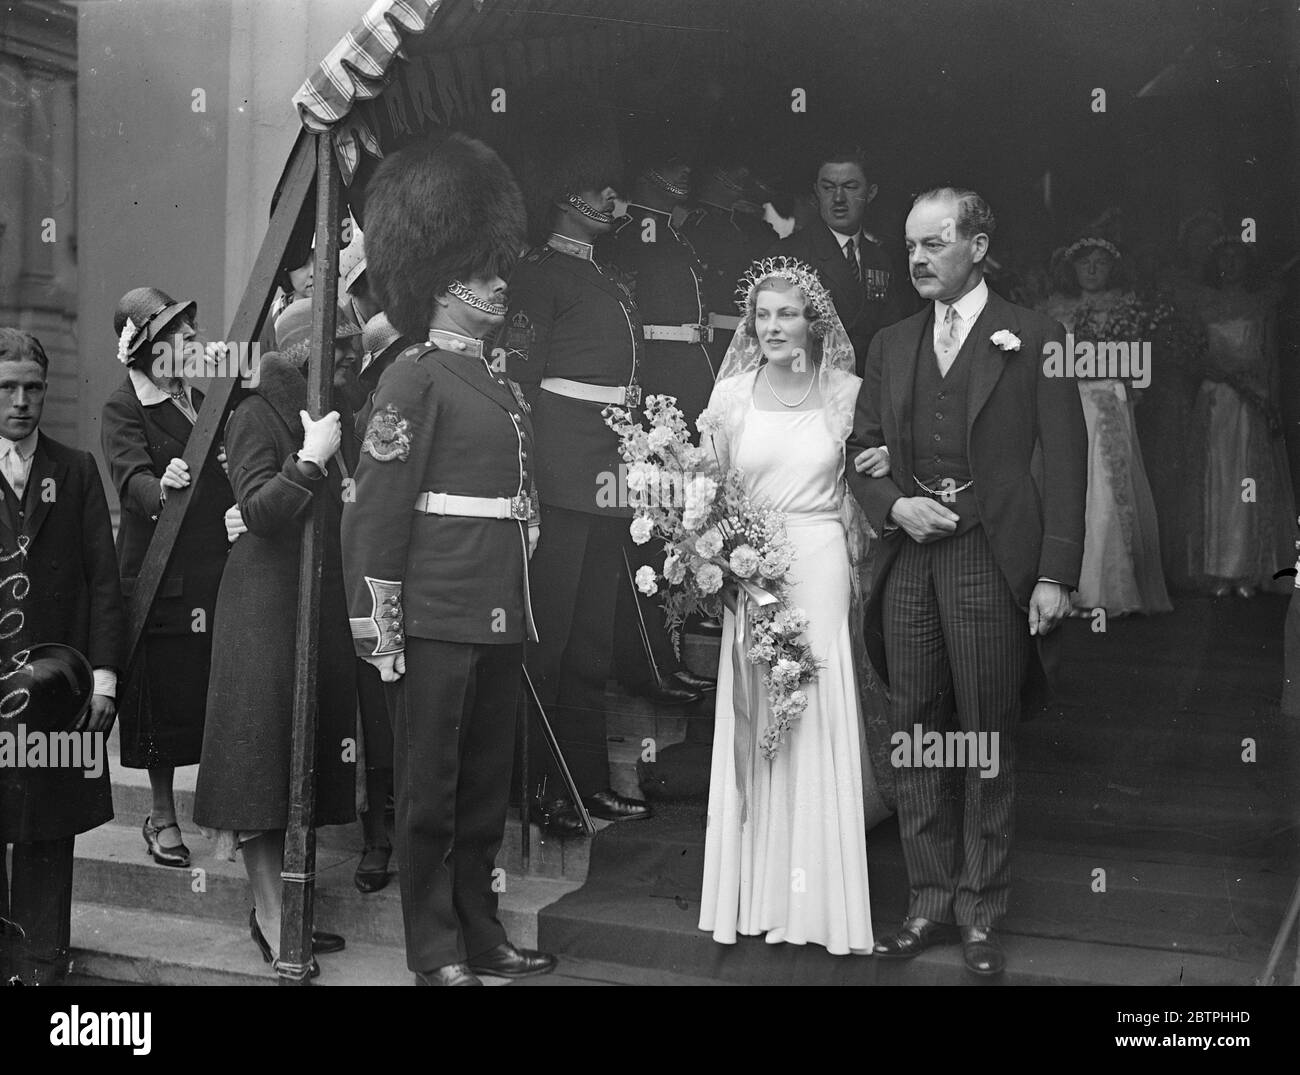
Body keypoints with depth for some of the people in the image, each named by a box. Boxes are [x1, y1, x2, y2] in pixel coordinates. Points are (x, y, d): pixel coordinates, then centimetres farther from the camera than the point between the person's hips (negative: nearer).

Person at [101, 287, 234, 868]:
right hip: (162, 576, -5)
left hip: (219, 574, 5)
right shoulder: (123, 408, -4)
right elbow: (131, 476, -21)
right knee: (165, 698, 3)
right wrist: (160, 488, -41)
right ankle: (162, 817, 18)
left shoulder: (204, 401, 14)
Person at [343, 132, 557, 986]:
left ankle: (481, 931, 27)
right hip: (436, 624, -8)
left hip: (503, 620, 8)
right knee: (430, 788, 4)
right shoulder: (415, 378, -8)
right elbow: (377, 511, -12)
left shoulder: (503, 386, 15)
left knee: (489, 786, 15)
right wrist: (378, 630, -14)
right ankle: (437, 951, 15)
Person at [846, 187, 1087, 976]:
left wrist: (1056, 574, -9)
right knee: (917, 743, 9)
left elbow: (1065, 461, -3)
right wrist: (893, 504, -5)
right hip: (908, 562, 4)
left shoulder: (1034, 339, 1)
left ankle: (982, 916, 16)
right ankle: (930, 904, 21)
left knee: (989, 747, 4)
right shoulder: (891, 345, 14)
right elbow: (861, 449, 16)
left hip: (989, 563, -4)